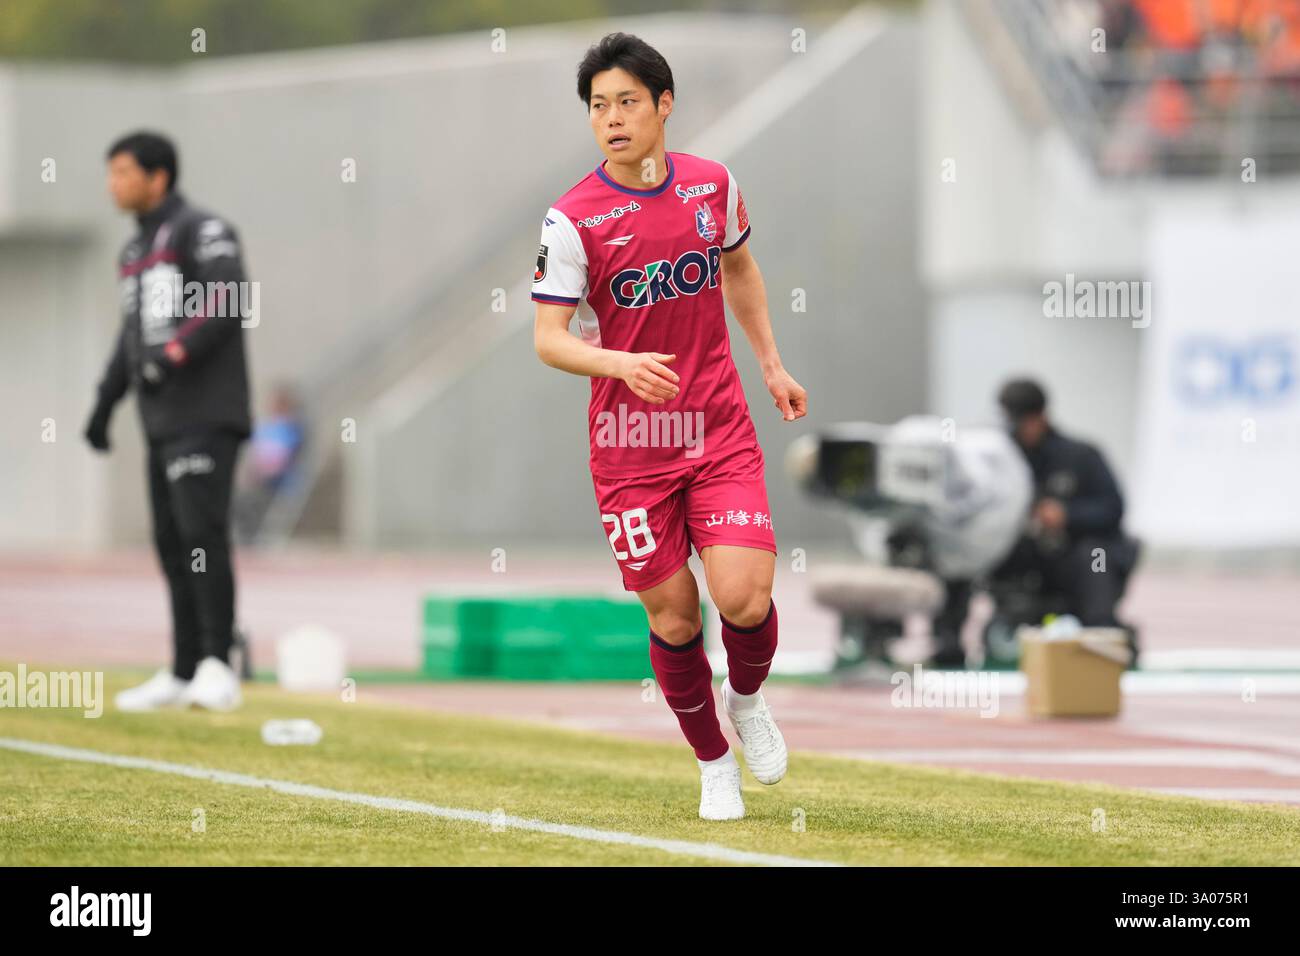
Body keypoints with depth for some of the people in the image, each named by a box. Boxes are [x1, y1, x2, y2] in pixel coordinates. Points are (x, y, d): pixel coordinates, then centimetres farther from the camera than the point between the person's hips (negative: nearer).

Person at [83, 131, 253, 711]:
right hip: (164, 423, 9)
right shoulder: (135, 251, 20)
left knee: (201, 532, -17)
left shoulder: (200, 230, -6)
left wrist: (174, 356, -25)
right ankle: (183, 674, 12)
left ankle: (217, 668, -20)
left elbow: (230, 300, -20)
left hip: (207, 416, -9)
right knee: (171, 543, 8)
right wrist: (105, 403, 20)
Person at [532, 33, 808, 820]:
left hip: (721, 432, 2)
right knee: (673, 618, 1)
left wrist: (771, 364, 22)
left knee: (745, 597, -14)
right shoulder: (573, 218, -9)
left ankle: (748, 699, 20)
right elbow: (549, 338, -11)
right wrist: (624, 365, -28)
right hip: (629, 445, -2)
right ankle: (714, 763, 23)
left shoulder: (714, 185, 2)